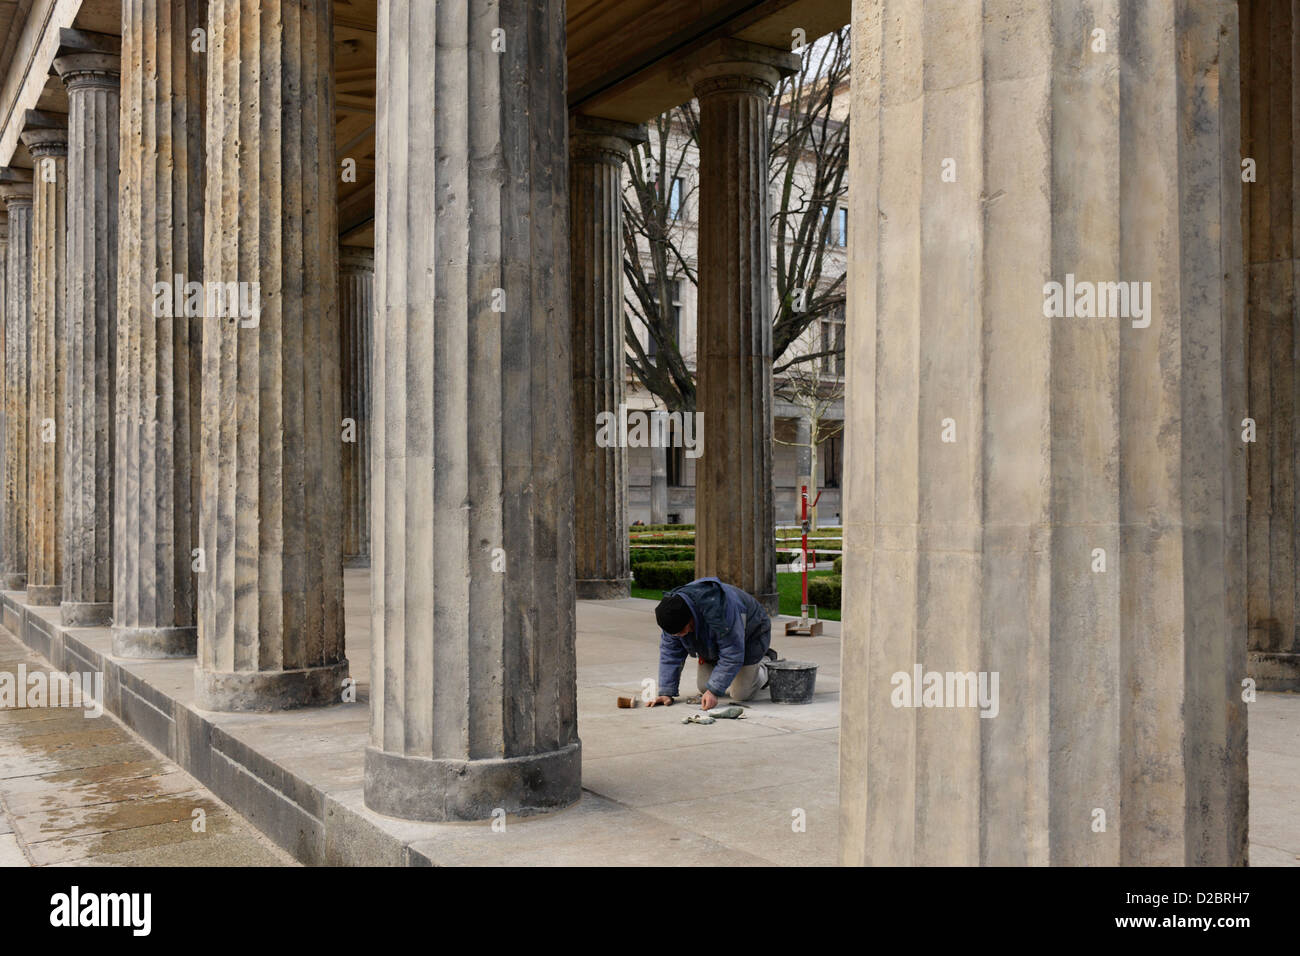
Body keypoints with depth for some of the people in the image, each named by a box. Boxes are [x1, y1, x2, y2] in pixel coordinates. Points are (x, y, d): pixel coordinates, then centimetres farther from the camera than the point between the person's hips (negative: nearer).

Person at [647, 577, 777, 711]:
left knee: (740, 694, -10)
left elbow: (732, 655, -37)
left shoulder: (719, 609, -45)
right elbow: (670, 653, -15)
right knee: (704, 688, 0)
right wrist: (666, 693, -21)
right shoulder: (672, 616, -25)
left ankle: (766, 663, 17)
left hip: (750, 636, -6)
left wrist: (714, 691, -37)